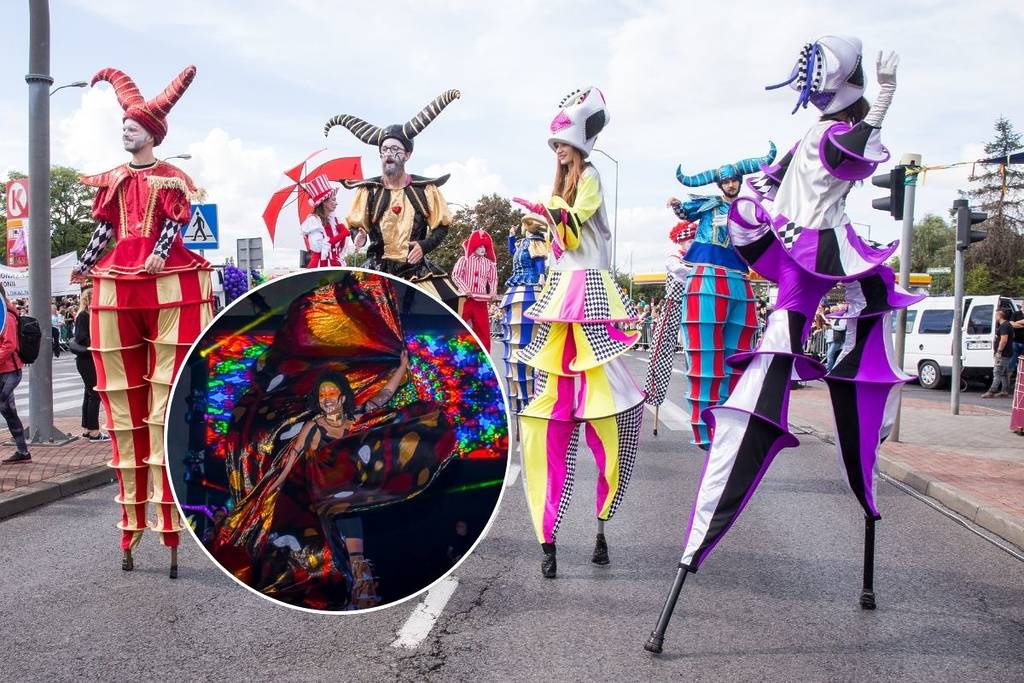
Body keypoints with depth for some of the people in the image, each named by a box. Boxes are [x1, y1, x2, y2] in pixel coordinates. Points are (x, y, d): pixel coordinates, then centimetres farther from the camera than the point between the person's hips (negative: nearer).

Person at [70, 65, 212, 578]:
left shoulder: (172, 179, 7)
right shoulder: (114, 180, 19)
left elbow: (174, 224, -3)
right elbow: (104, 228, 18)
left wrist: (160, 255, -20)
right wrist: (85, 266, 8)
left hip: (168, 286, -5)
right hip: (117, 287, 5)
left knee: (167, 401, -8)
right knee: (124, 401, 2)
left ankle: (170, 531, -9)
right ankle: (131, 526, 6)